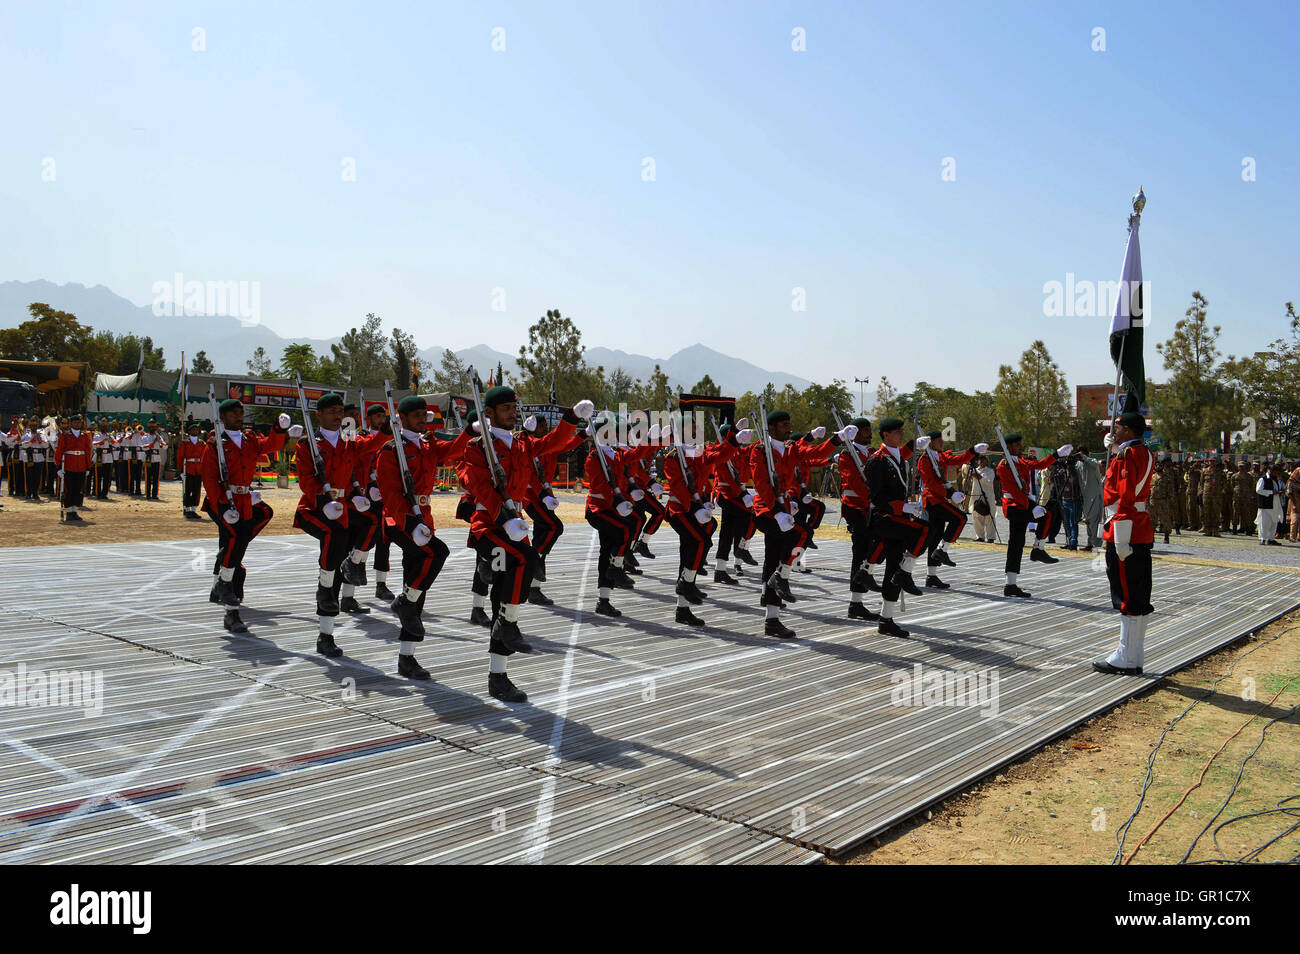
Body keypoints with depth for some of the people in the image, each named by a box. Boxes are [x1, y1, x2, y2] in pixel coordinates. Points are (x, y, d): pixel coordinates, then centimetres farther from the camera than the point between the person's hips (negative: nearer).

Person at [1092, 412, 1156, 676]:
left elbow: (1125, 499, -20)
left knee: (1129, 600, -4)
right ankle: (1133, 658, 19)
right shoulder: (1145, 455, 15)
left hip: (1126, 535, -10)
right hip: (1142, 534, 10)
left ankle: (1126, 660, 2)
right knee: (1139, 600, 12)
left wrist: (1121, 542, -21)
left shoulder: (1126, 456, -15)